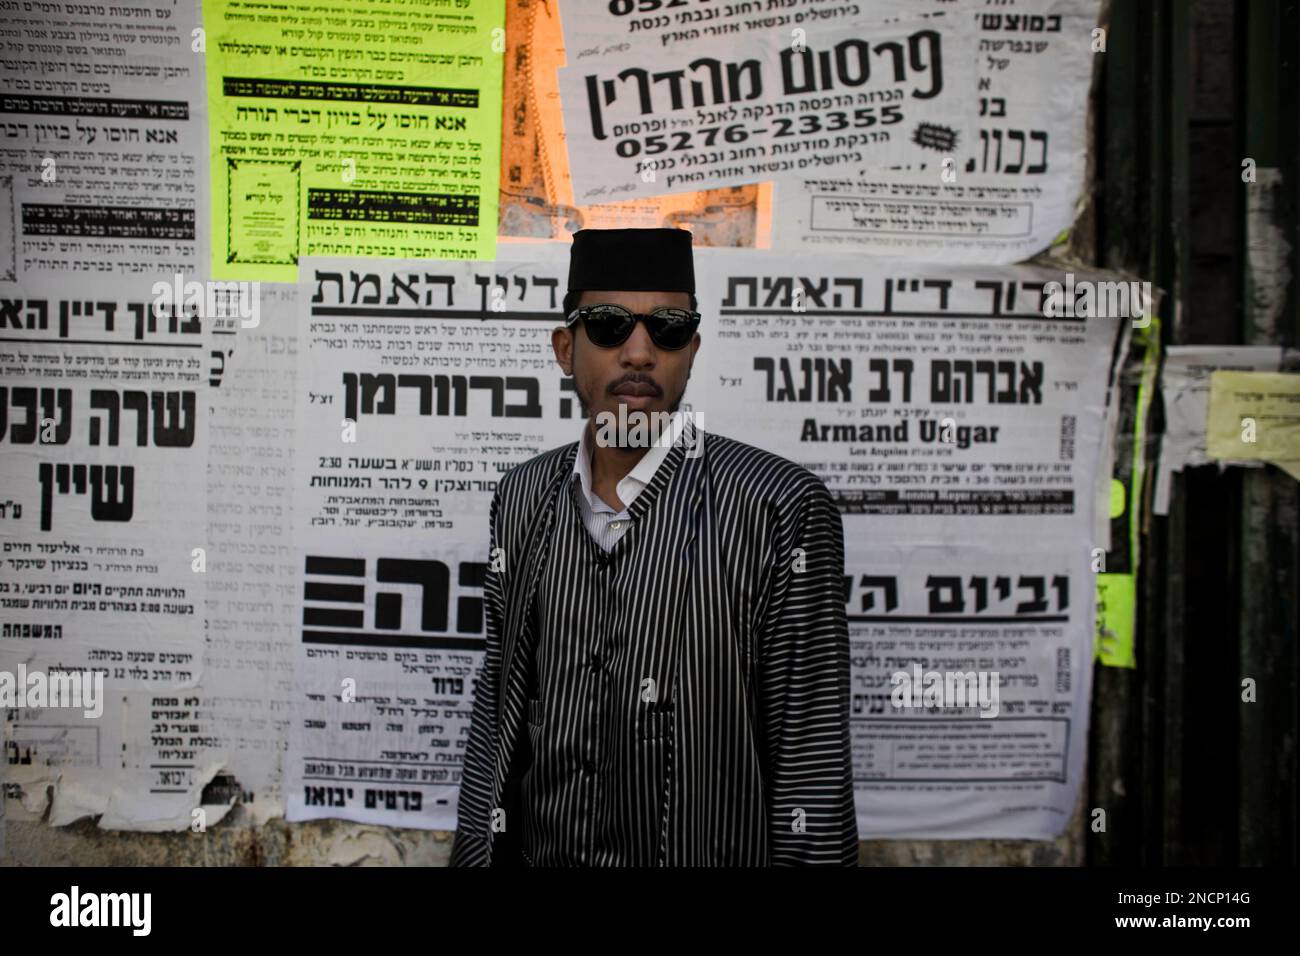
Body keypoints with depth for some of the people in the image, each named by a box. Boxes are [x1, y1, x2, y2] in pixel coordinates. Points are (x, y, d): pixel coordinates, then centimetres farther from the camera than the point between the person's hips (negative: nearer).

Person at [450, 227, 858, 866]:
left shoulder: (781, 508, -16)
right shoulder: (523, 496, 1)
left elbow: (810, 760, -15)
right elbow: (497, 705, 7)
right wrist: (474, 853, 5)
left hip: (699, 850, -4)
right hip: (532, 850, 5)